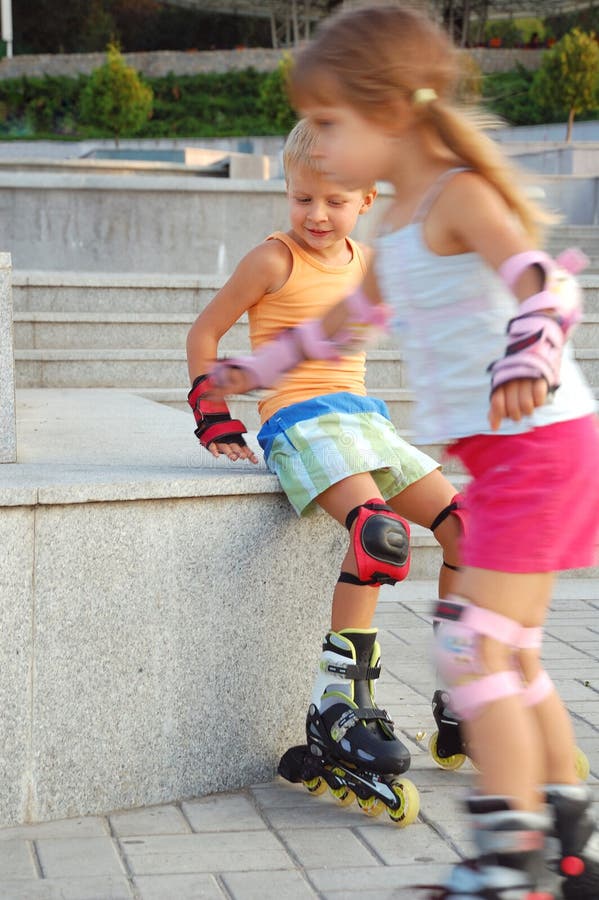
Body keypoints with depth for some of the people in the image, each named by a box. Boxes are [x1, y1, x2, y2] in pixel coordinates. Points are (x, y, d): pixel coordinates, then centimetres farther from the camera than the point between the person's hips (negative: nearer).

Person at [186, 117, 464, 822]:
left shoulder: (362, 262, 15)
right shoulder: (275, 260, -4)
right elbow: (204, 333, -1)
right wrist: (214, 418, -5)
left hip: (364, 417, 7)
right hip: (301, 421, -7)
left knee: (466, 527, -5)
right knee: (380, 530, -32)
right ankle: (336, 705, -26)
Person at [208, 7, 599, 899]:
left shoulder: (459, 194, -15)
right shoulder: (402, 215, 14)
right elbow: (355, 310, 31)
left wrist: (527, 362, -51)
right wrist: (263, 364, 38)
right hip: (500, 454, 10)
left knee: (474, 651, -10)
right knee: (510, 656, 14)